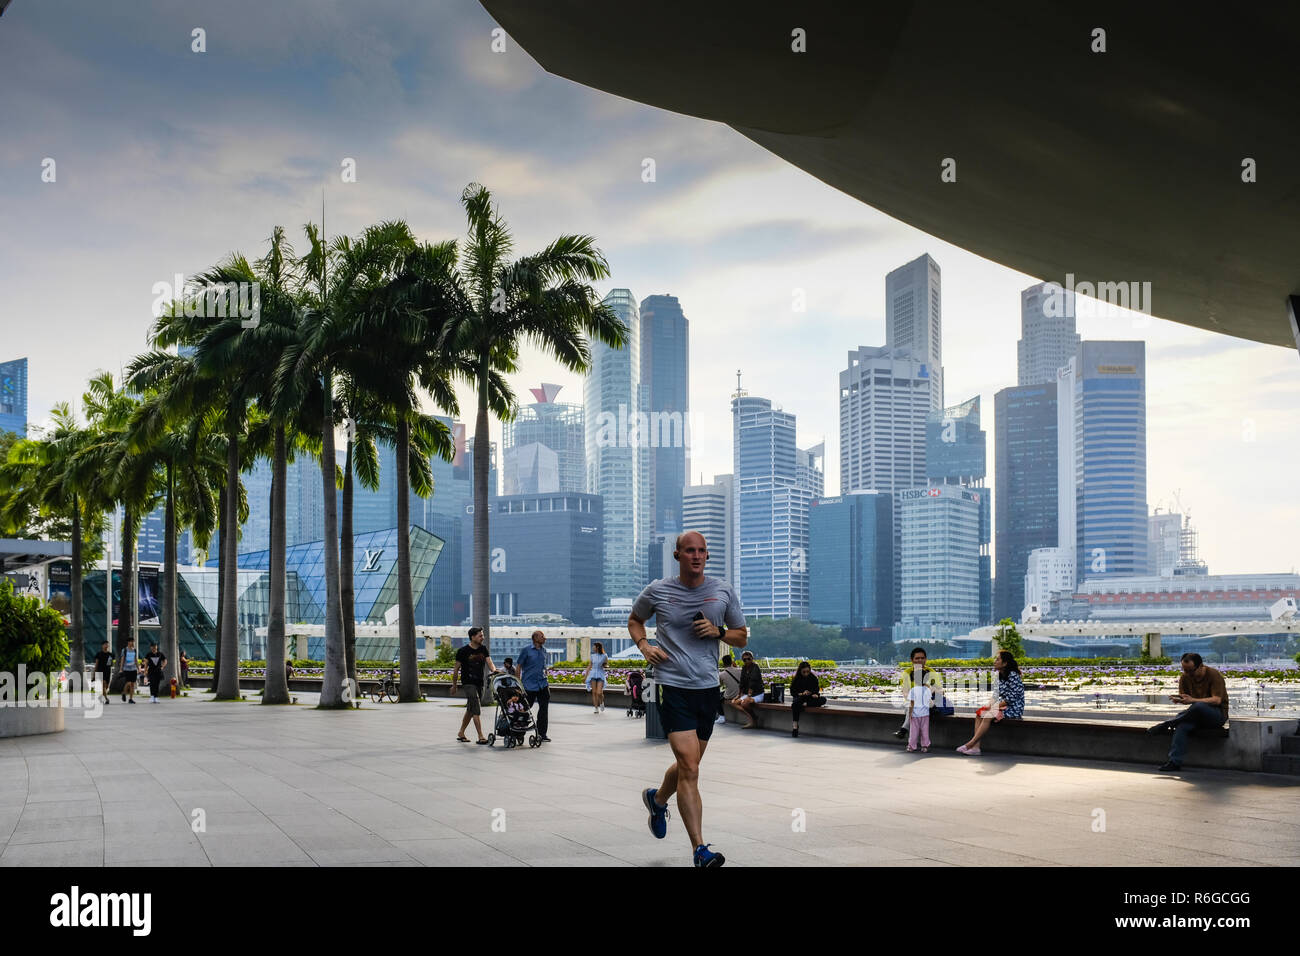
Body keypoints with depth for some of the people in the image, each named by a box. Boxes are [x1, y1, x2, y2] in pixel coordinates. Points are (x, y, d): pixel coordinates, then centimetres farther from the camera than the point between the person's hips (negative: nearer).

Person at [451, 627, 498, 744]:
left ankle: (461, 733, 28)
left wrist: (494, 670, -22)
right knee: (476, 710, -14)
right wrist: (454, 686, 2)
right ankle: (481, 736, -17)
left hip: (480, 683, 6)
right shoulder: (463, 651, -7)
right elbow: (456, 669, -1)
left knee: (470, 710, 14)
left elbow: (489, 662, 0)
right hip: (469, 683, -6)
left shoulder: (483, 649, 10)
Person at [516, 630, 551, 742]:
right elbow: (519, 667, -2)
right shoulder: (527, 651, -4)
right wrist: (518, 683, -8)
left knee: (544, 709, 0)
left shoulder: (543, 651, 13)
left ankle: (542, 734, 6)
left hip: (542, 685, 5)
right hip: (529, 686, -5)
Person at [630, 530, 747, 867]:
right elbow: (635, 619, 19)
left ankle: (657, 799, 49)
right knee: (690, 769, -14)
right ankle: (700, 849, -13)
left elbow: (742, 637, 13)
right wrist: (644, 645, 0)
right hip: (673, 686, -4)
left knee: (688, 765, 17)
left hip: (708, 687, 4)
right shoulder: (657, 591, 0)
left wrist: (718, 631, -7)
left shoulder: (724, 592, 5)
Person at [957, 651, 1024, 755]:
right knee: (979, 715, -12)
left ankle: (970, 744, -26)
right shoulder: (1001, 675, 13)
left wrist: (997, 705, -15)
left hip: (1014, 708, -9)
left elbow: (1012, 698, -19)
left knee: (988, 717, -28)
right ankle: (975, 747, -24)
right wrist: (991, 704, -2)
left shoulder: (1013, 675, -15)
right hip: (1003, 705, 9)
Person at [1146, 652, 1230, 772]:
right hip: (1198, 715, 5)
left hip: (1218, 714, -5)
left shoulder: (1214, 675, -13)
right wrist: (1178, 699, -18)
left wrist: (1193, 700, -32)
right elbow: (1184, 697, 9)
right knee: (1182, 725, -29)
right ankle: (1174, 761, -36)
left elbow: (1217, 700, -22)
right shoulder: (1185, 677, 4)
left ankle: (1165, 725, -22)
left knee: (1198, 706, -38)